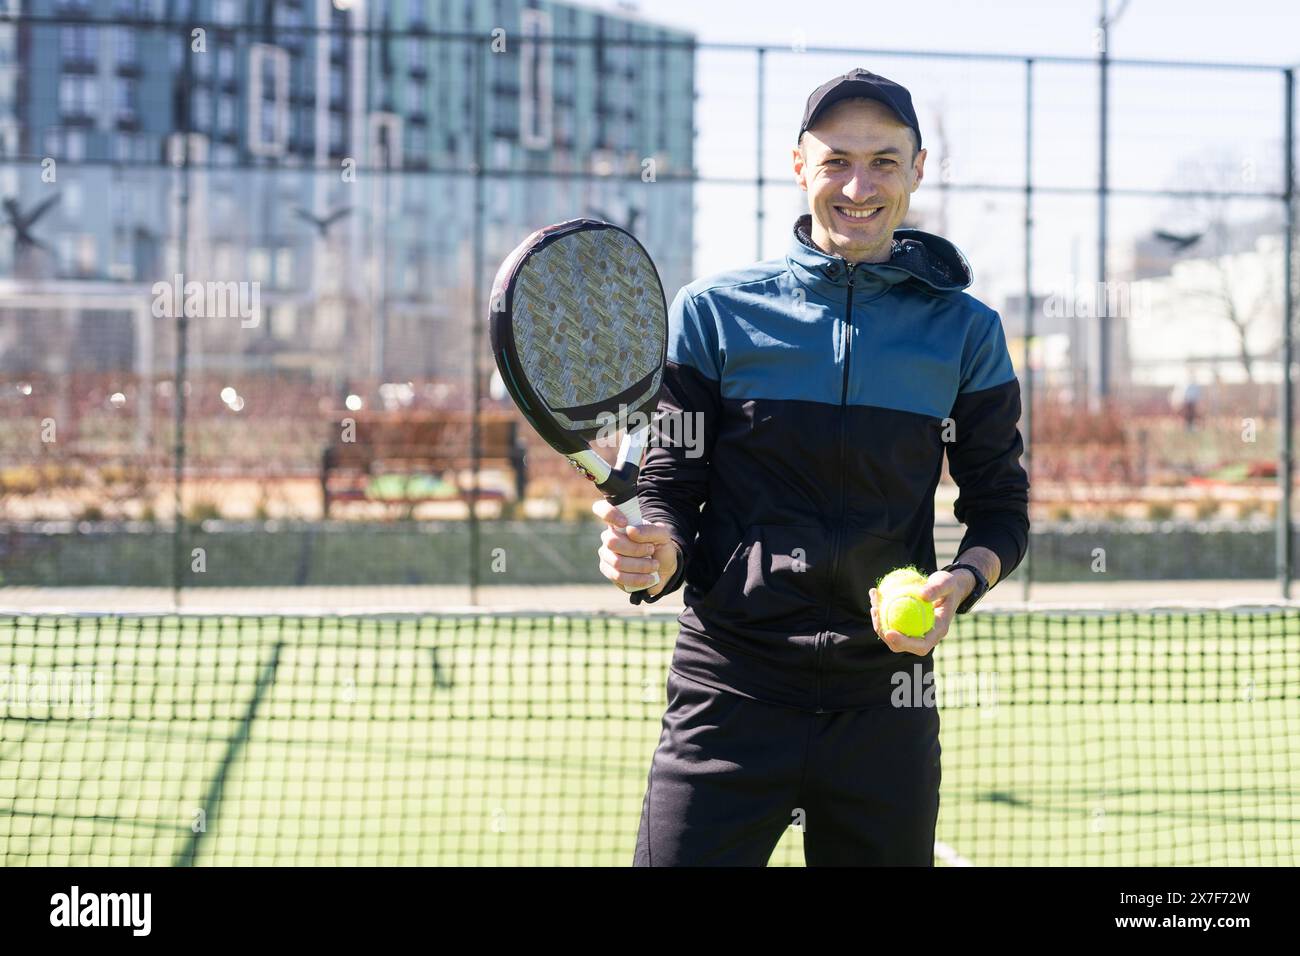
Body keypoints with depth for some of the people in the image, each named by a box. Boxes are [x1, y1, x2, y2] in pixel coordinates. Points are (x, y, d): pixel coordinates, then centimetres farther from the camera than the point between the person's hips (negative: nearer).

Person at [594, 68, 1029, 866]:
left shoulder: (965, 331, 6)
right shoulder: (713, 311, 3)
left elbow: (1001, 508, 11)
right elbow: (671, 490, 5)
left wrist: (963, 580, -10)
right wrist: (653, 554, -17)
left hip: (884, 699, 2)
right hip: (731, 688, -1)